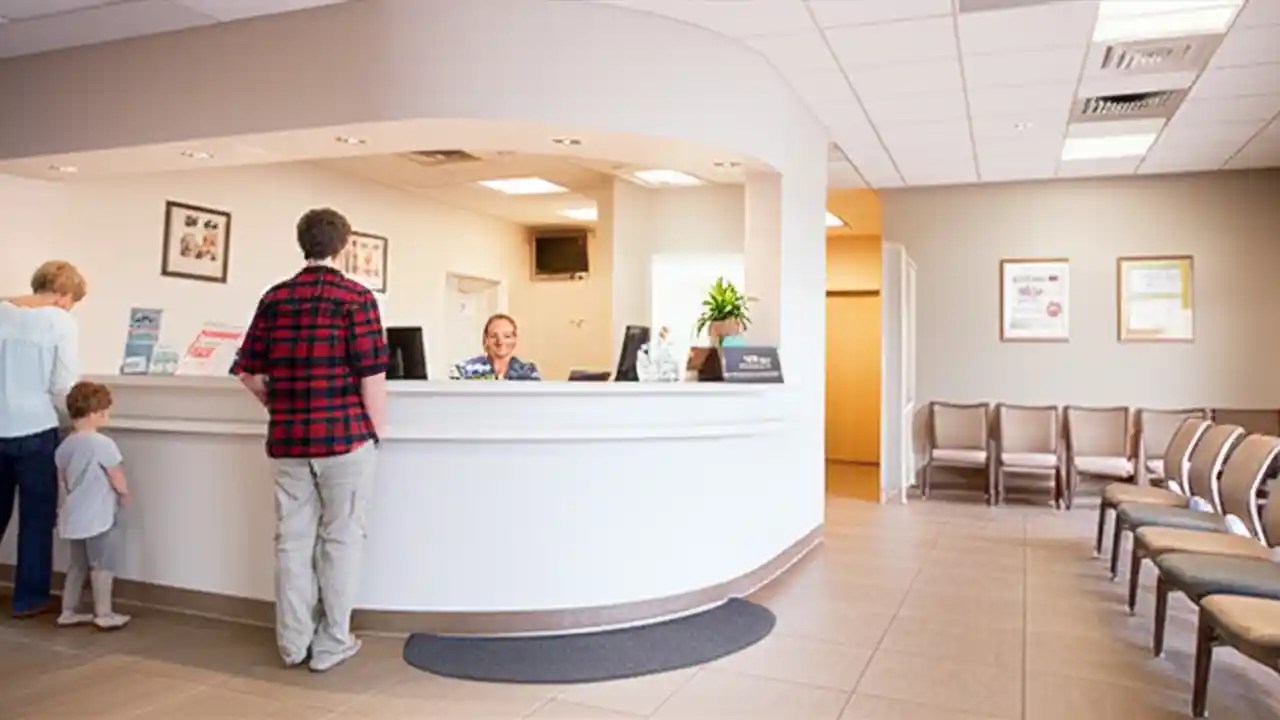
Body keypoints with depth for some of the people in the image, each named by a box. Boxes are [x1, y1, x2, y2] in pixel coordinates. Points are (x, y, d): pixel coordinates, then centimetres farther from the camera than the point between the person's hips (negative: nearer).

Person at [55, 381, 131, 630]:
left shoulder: (65, 445, 7)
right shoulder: (103, 444, -18)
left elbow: (63, 480, 14)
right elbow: (118, 480, -14)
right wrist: (124, 494, 5)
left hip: (75, 516, 8)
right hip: (100, 516, -8)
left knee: (78, 565, 18)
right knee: (103, 566, 1)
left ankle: (68, 612, 23)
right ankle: (104, 615, 7)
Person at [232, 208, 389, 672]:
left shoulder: (274, 299, 7)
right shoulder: (356, 298, -7)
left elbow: (247, 373, 8)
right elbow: (372, 376, -12)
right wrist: (375, 430, 1)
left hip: (287, 439, 5)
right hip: (345, 435, -4)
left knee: (292, 539, 11)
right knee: (340, 539, 5)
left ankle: (293, 642, 19)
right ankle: (332, 644, 12)